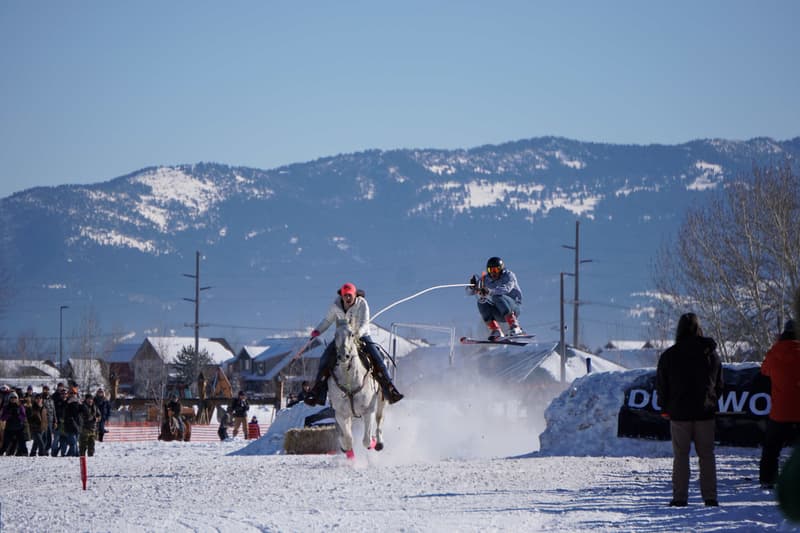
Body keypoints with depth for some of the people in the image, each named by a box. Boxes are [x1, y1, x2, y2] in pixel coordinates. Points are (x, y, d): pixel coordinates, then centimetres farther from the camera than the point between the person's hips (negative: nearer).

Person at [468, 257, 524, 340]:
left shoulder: (509, 276, -9)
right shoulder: (486, 279, 4)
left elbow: (506, 289, -30)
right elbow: (470, 291, 0)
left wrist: (489, 291, -45)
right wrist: (472, 286, -25)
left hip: (514, 307, -5)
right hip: (499, 314, 5)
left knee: (498, 297, -32)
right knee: (482, 302, -19)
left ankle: (514, 327, -34)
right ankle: (495, 331, -22)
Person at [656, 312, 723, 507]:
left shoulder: (669, 355, -5)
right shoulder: (711, 354, 2)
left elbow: (661, 384, 0)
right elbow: (719, 384, 10)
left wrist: (666, 408, 12)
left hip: (679, 413, -2)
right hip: (705, 413, 2)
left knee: (680, 456, 3)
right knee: (707, 455, 6)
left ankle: (680, 497, -1)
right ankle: (709, 497, 3)